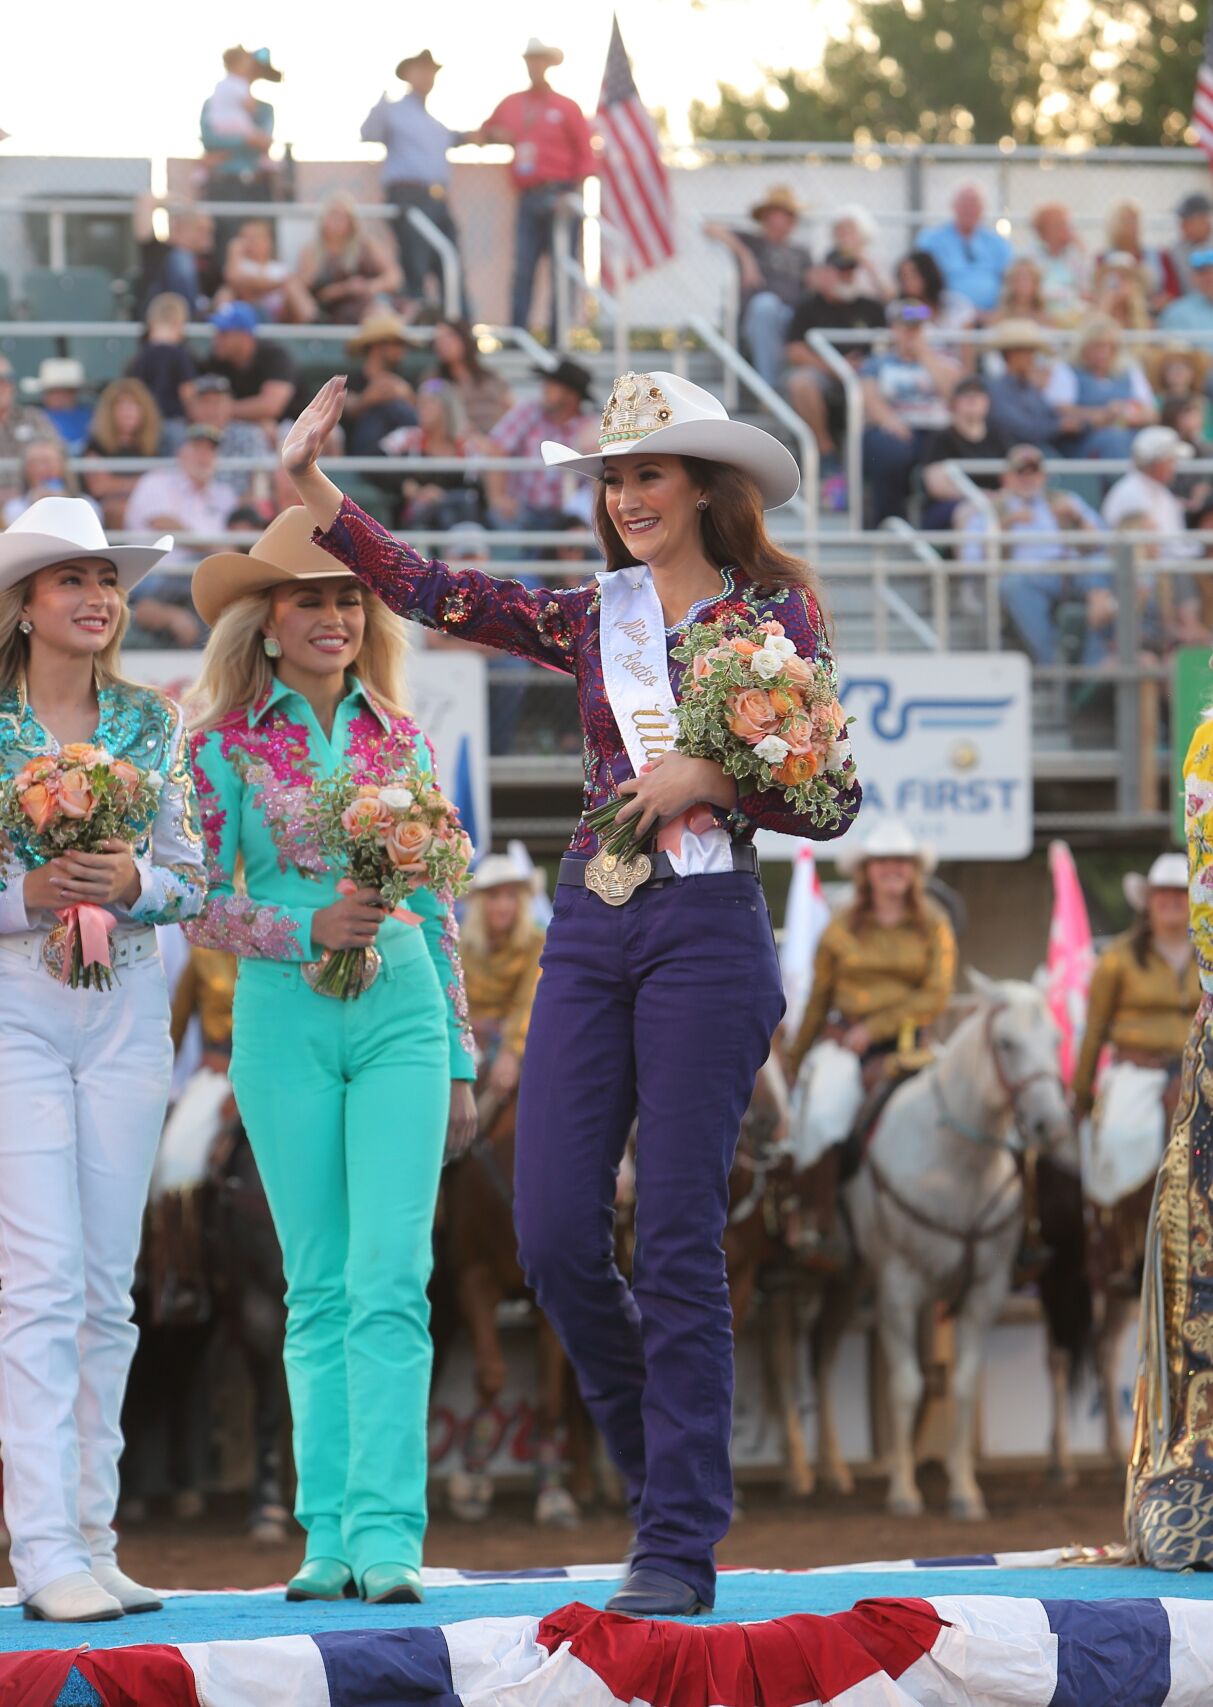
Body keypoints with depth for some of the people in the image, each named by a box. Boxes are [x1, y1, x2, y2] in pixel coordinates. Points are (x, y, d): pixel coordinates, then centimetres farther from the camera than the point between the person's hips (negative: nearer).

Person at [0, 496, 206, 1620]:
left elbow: (192, 881, 10)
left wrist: (134, 882, -10)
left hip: (127, 1015, 4)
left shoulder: (152, 724, 10)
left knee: (107, 1287, 5)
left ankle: (91, 1537, 9)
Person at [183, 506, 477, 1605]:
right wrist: (312, 930, -15)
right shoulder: (227, 745, 4)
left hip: (400, 1018, 1)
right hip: (284, 1021, -1)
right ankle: (329, 1535, 7)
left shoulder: (402, 742, 11)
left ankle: (386, 1533, -16)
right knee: (320, 1288, 2)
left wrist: (461, 1062, 14)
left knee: (391, 1278, -11)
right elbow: (198, 906, 1)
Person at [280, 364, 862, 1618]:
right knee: (554, 1235, -2)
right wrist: (307, 488, -2)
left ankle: (682, 1545, -2)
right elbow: (428, 593, 6)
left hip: (706, 933, -5)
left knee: (678, 1240, -6)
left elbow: (832, 799, 1)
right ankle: (660, 1459, 21)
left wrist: (712, 780, -14)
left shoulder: (774, 616, 2)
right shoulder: (590, 621, 13)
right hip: (590, 933, 5)